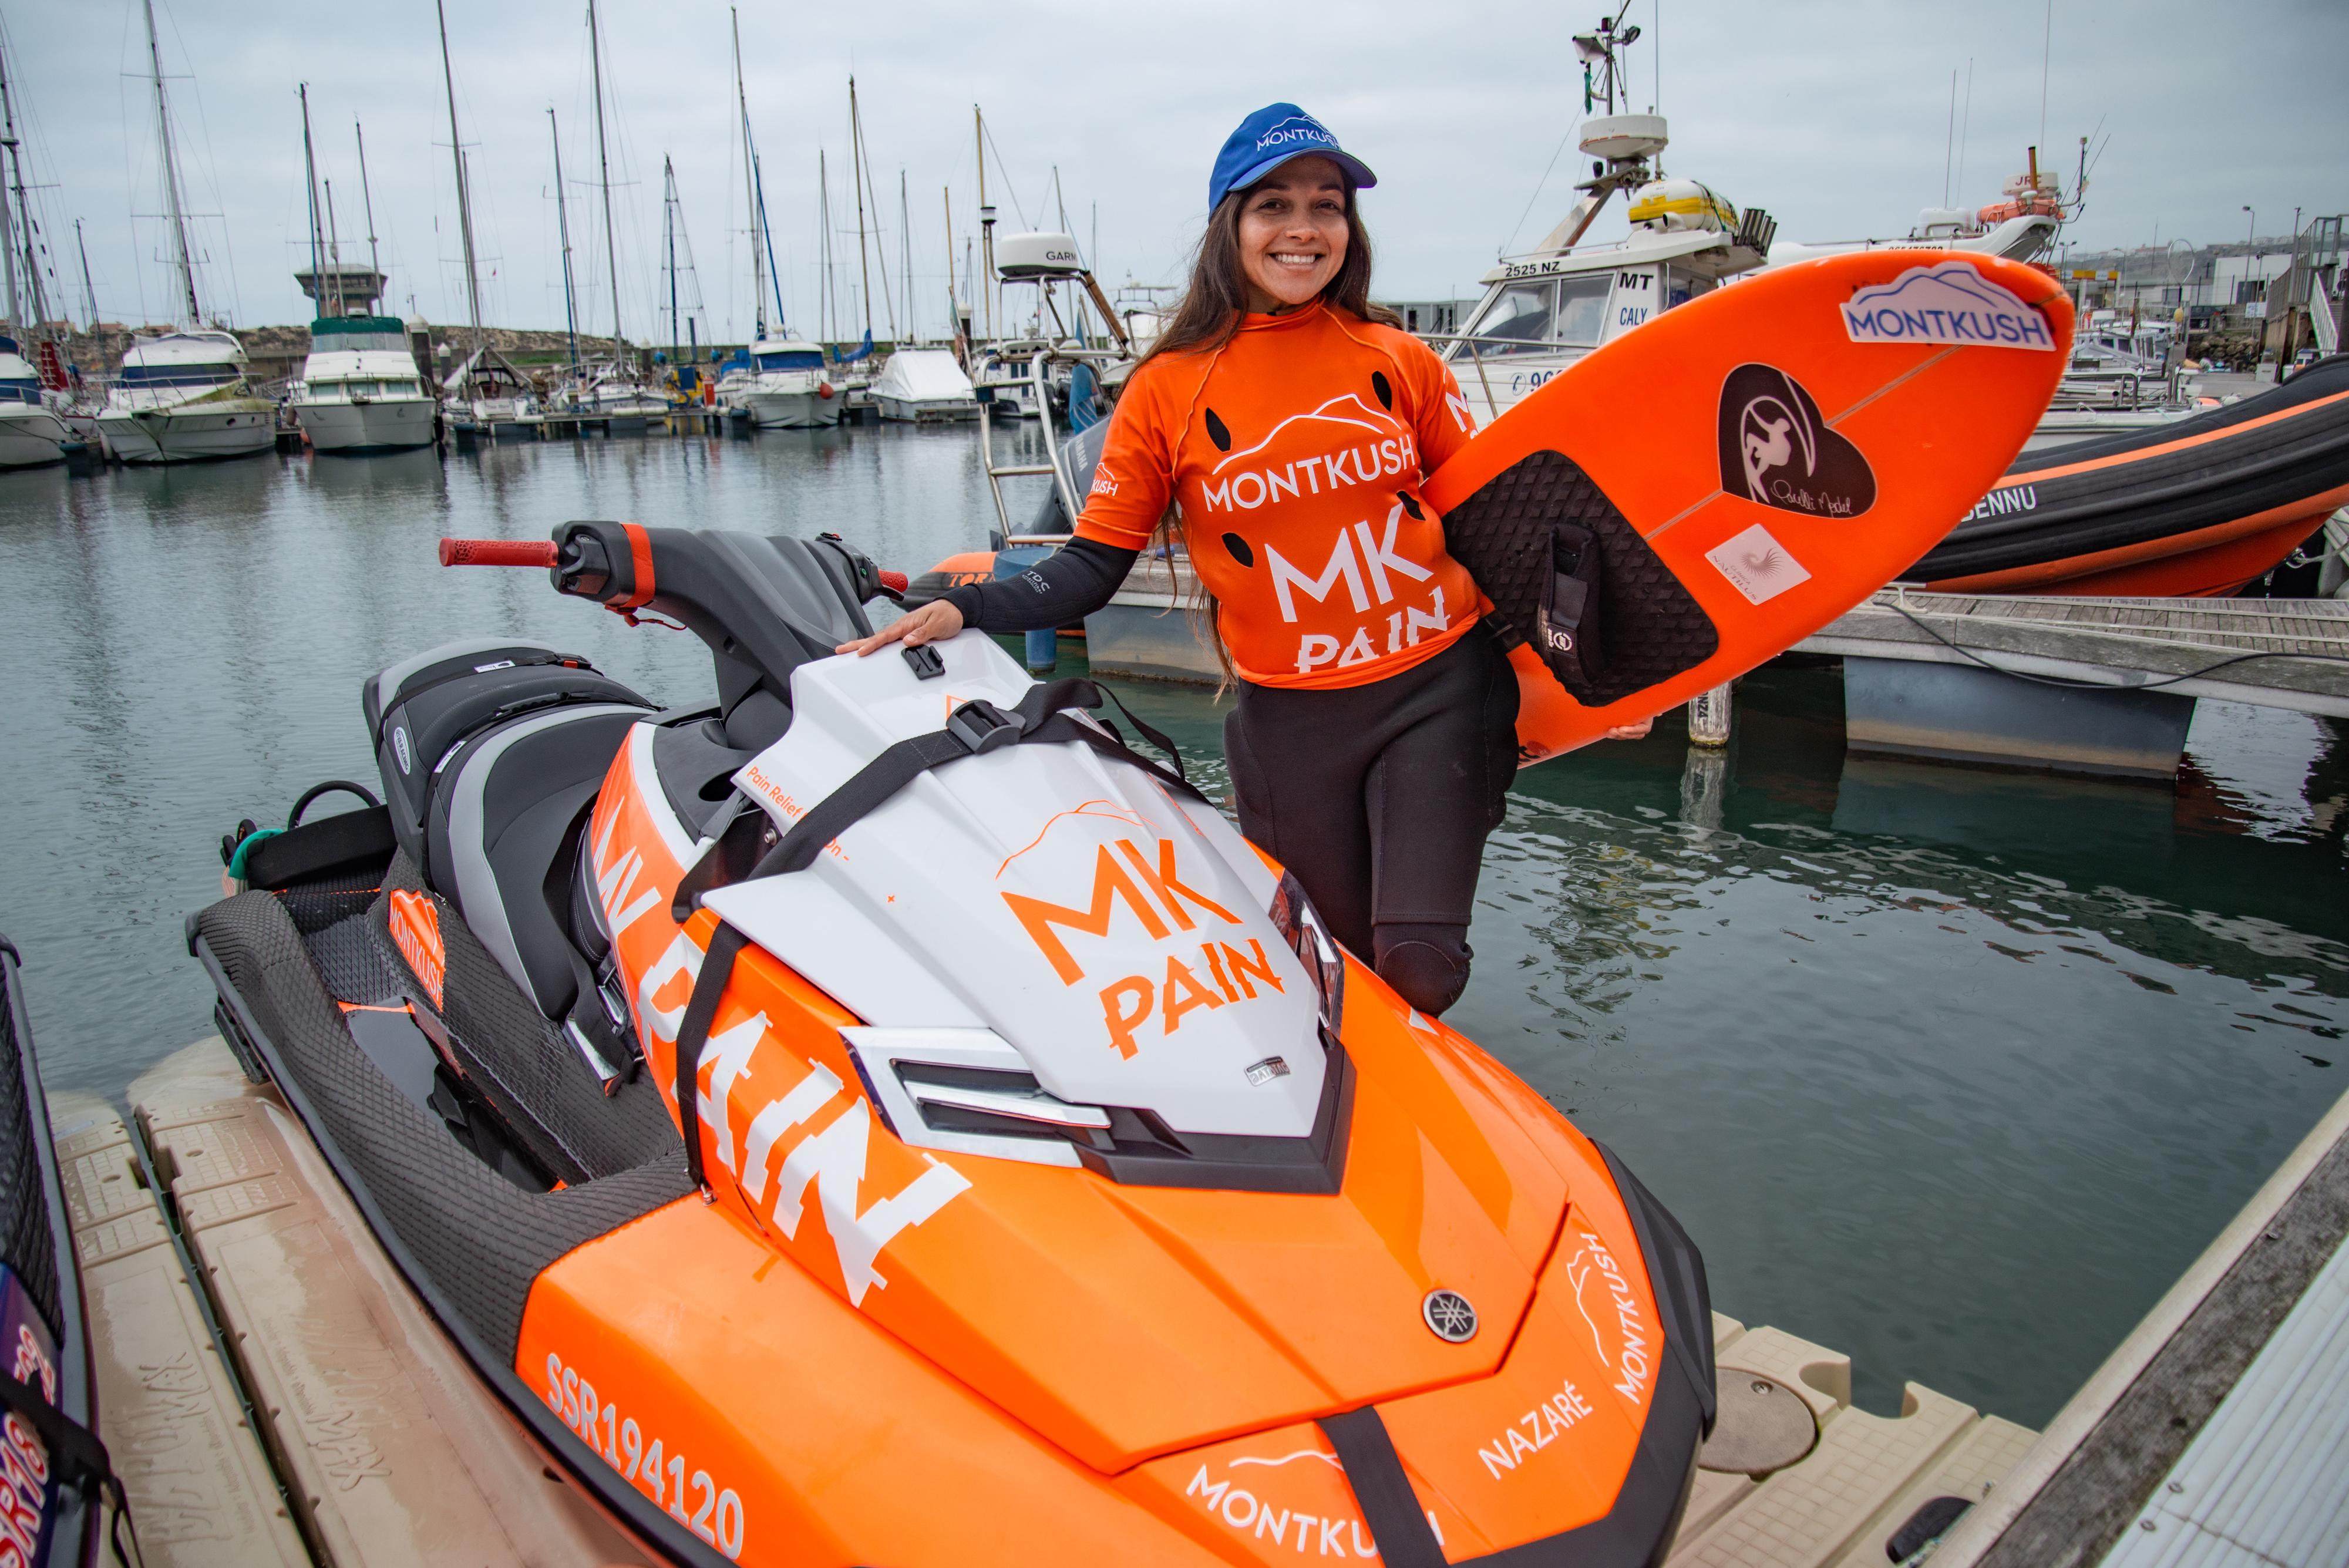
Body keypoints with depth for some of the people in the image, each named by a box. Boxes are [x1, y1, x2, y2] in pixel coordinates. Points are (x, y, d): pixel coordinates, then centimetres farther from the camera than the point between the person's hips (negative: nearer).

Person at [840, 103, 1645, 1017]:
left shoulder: (1398, 360, 4)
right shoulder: (1168, 390, -1)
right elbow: (1093, 567, 0)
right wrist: (966, 609, -14)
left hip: (1440, 687, 1)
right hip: (1289, 719, 0)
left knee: (1420, 967, -8)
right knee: (1352, 967, 9)